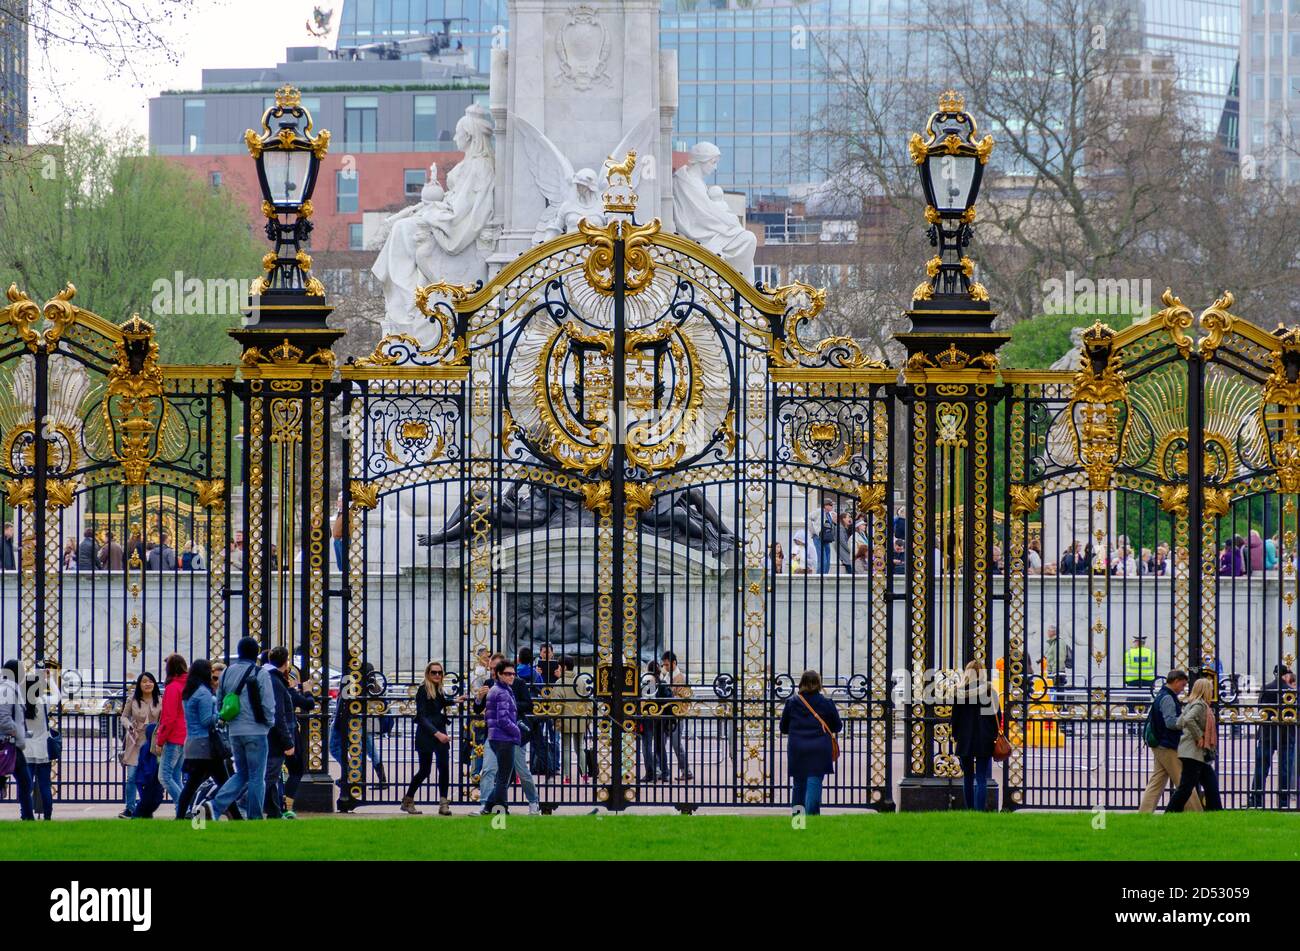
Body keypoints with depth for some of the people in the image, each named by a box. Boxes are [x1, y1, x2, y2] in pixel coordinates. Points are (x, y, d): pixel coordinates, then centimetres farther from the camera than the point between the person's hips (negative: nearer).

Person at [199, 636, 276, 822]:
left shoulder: (227, 673, 8)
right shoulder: (260, 674, -9)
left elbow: (219, 704, 12)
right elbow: (268, 704, -12)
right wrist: (269, 724, 6)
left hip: (234, 732, 6)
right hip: (256, 731, -6)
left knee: (241, 774, 16)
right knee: (257, 777, 3)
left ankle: (215, 806, -3)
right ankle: (255, 819, 5)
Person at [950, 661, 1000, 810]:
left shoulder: (960, 691, -1)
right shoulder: (989, 691, -5)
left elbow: (955, 716, 3)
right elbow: (995, 714, -3)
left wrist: (955, 738, 10)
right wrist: (995, 736, 6)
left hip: (964, 740, 2)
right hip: (984, 740, -2)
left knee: (968, 779, 14)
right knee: (981, 779, -3)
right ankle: (980, 812, -14)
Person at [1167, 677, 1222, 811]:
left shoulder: (1191, 704, 14)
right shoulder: (1200, 705, -13)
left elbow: (1180, 723, 10)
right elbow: (1188, 720, -30)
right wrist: (1198, 737, -20)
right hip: (1193, 753, -10)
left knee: (1211, 784, 12)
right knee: (1186, 787, -7)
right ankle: (1170, 813, -5)